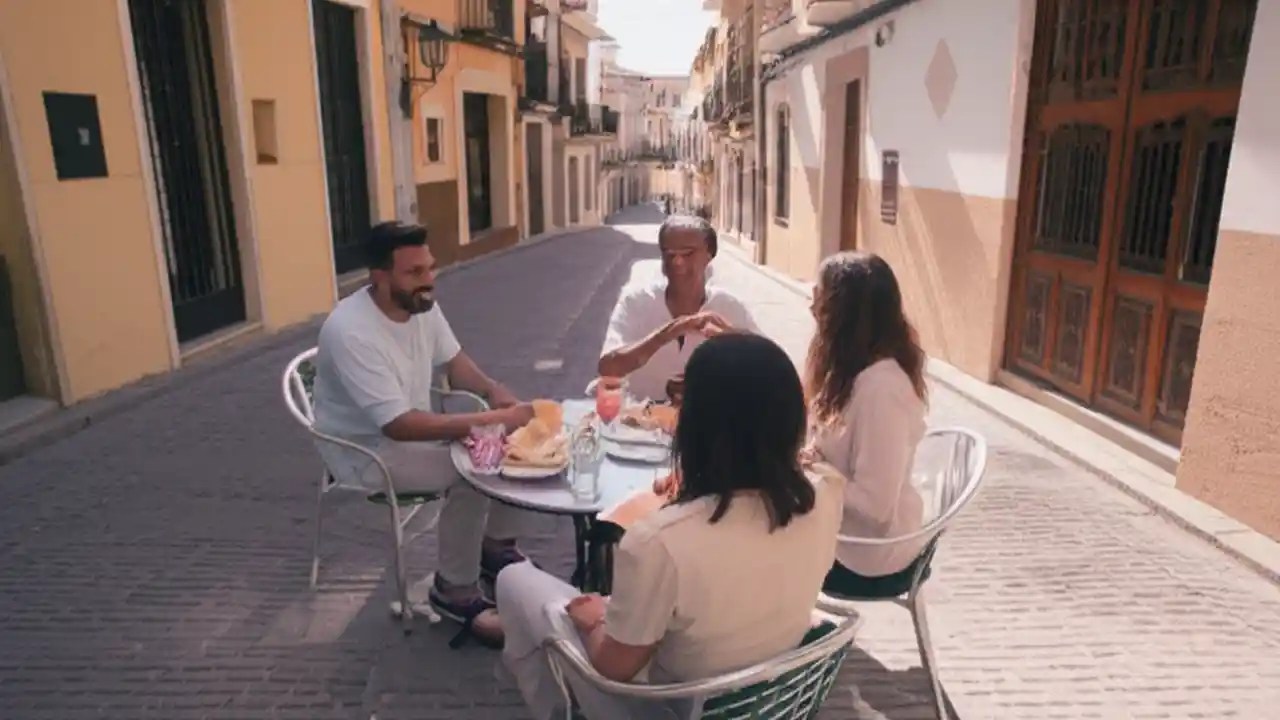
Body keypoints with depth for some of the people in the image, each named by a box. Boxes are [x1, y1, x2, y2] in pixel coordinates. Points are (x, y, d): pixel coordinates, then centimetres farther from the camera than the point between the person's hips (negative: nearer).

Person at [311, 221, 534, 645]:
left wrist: (492, 389, -13)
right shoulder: (351, 333, -31)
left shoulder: (422, 305, -7)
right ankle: (455, 593, -8)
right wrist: (489, 421, -37)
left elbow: (452, 361, 8)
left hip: (413, 430, 8)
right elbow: (399, 425, -35)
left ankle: (496, 546, 13)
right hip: (365, 452, -8)